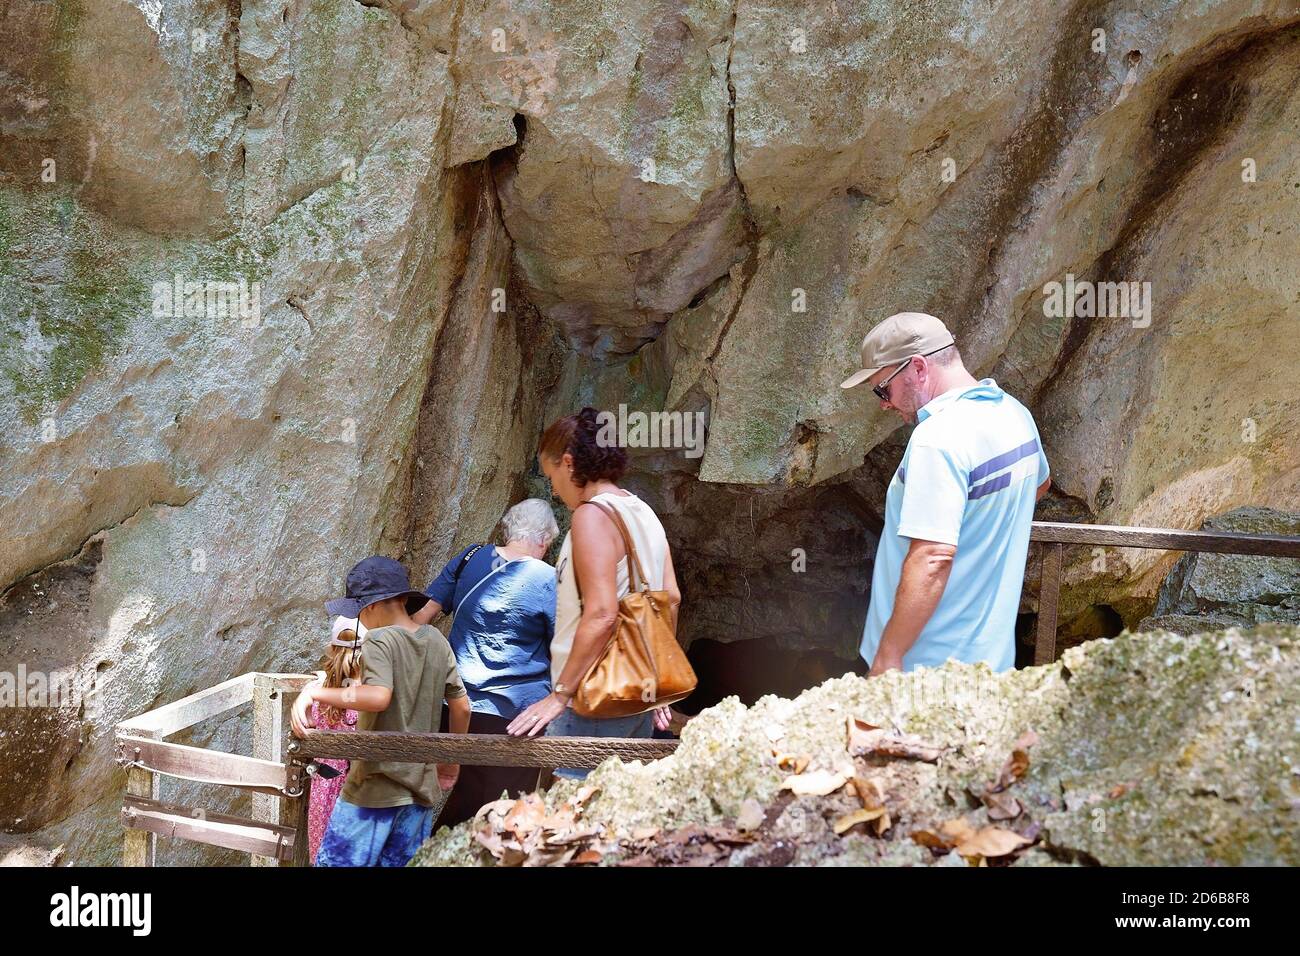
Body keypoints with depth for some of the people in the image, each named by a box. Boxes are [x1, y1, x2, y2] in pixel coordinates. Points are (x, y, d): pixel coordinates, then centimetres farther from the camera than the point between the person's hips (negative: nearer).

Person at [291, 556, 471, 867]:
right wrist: (452, 762, 25)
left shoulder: (380, 640, -11)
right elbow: (462, 707, 13)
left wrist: (313, 692, -23)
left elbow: (379, 696, -28)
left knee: (337, 862, -2)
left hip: (377, 786, -7)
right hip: (421, 786, 7)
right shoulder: (437, 641, 9)